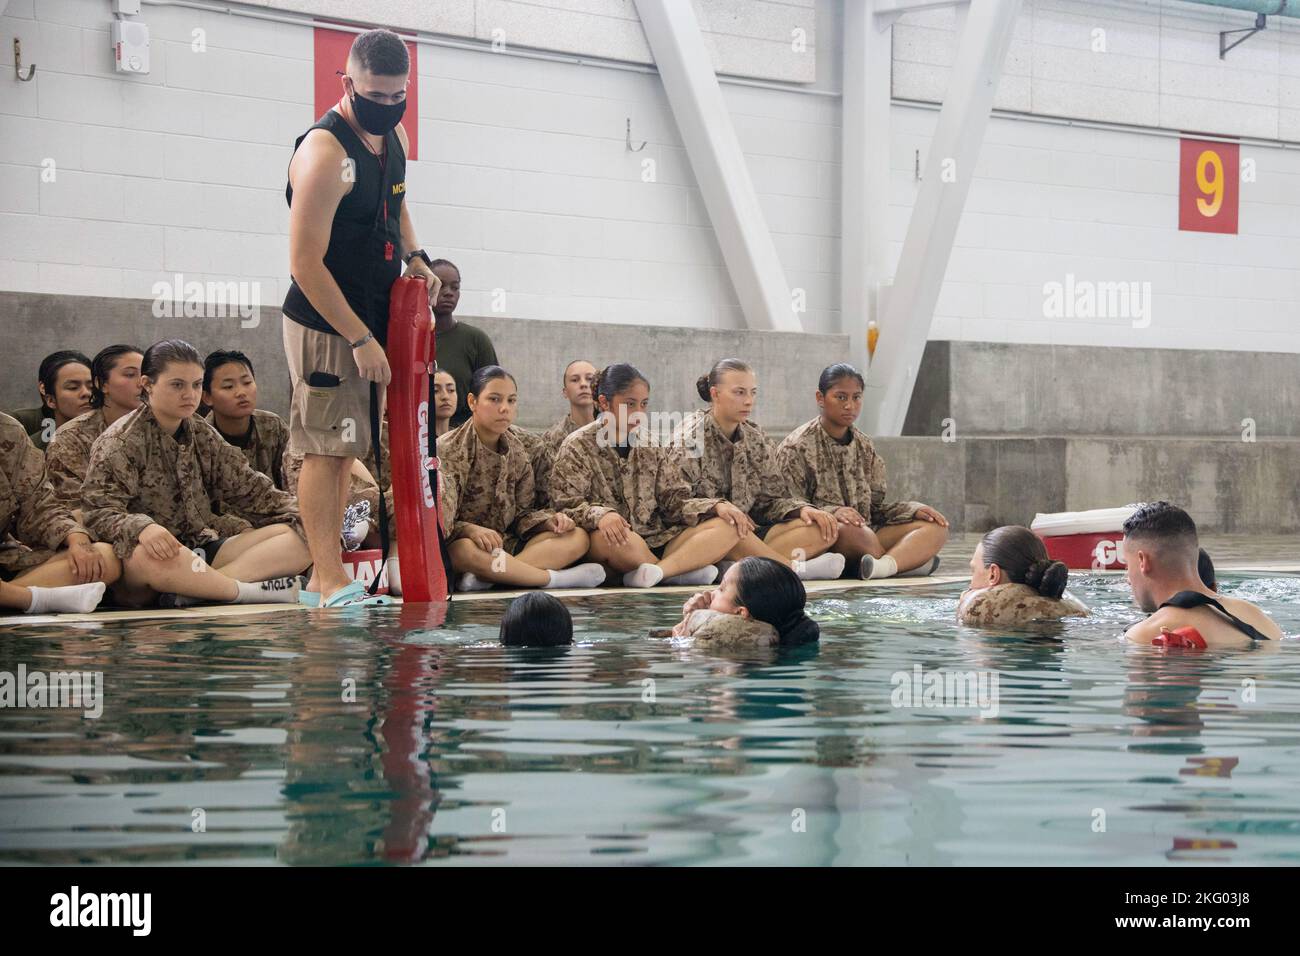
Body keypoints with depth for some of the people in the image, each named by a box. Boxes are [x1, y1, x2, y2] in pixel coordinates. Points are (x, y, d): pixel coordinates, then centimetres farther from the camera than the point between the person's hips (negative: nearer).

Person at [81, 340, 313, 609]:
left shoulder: (202, 435, 16)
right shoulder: (120, 442, -5)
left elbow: (248, 488, 18)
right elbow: (100, 512, -15)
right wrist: (142, 528, -36)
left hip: (199, 551, 7)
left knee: (298, 538, -11)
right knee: (146, 556, -44)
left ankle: (193, 591, -31)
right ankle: (250, 591, -26)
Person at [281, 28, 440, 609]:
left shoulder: (394, 134, 7)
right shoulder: (325, 153, -21)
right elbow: (306, 265, -22)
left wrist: (414, 257, 8)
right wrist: (360, 339, -21)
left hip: (370, 320, 9)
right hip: (325, 325, -9)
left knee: (345, 448, 11)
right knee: (324, 450, -7)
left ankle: (326, 571, 18)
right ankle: (330, 582, -5)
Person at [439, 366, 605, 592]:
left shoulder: (517, 452, 11)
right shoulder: (447, 450, -8)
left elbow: (522, 513, 15)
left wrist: (549, 521, -7)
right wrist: (470, 530, -31)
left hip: (507, 544, 7)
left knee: (577, 537, -13)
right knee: (464, 550, -42)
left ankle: (486, 577, -33)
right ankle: (555, 578, -28)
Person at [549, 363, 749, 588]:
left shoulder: (651, 447, 16)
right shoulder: (578, 448, 1)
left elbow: (675, 501, 13)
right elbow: (567, 506, -9)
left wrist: (717, 506, -6)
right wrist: (600, 515, -31)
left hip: (657, 542, 6)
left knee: (727, 525, -14)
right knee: (610, 538, -41)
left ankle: (658, 570, -37)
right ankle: (682, 570, -21)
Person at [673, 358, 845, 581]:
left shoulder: (756, 439, 16)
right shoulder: (690, 435, -2)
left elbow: (773, 497, 15)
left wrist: (802, 509, -7)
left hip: (749, 534, 6)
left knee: (823, 530, -13)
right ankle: (793, 567, -31)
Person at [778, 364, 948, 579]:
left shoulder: (864, 446, 19)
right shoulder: (797, 447, -2)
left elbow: (876, 505, 17)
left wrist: (914, 510, -2)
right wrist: (831, 513, -27)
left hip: (867, 533, 7)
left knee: (935, 528, -13)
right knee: (851, 530, -41)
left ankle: (886, 565, -44)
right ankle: (910, 558, -15)